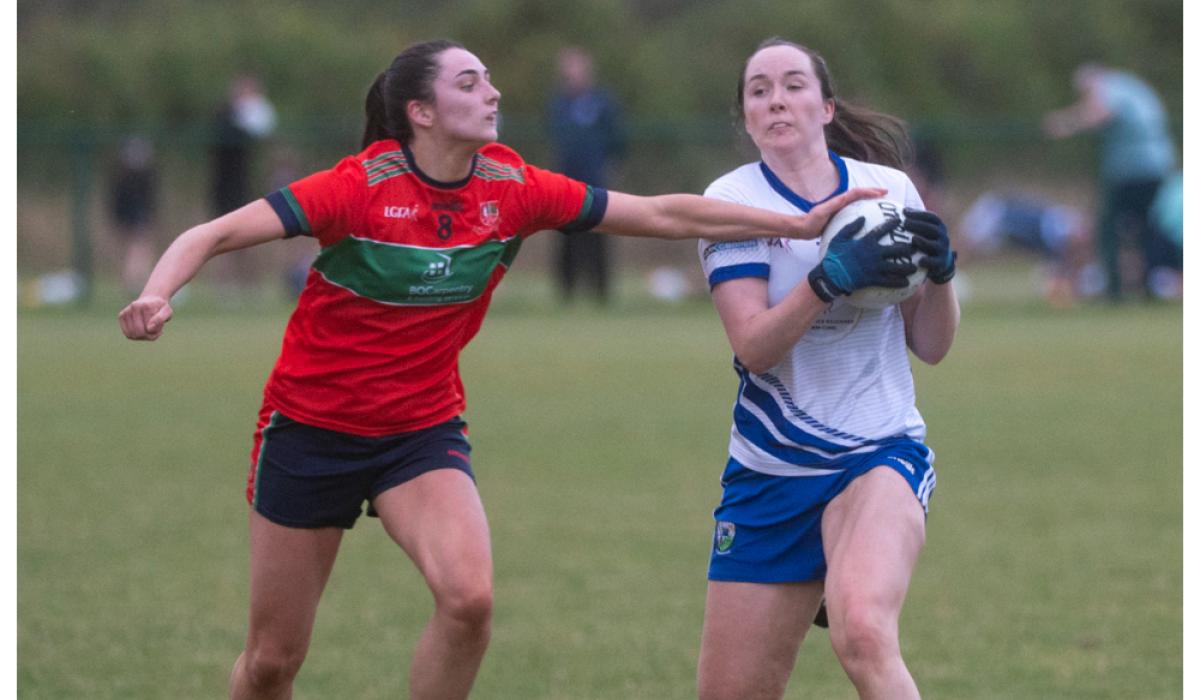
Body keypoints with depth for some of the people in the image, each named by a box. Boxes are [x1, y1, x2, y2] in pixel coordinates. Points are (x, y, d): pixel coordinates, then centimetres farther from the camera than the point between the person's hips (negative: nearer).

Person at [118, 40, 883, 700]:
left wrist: (800, 223, -4)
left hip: (424, 429, 3)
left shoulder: (513, 188, -7)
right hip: (311, 427, -3)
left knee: (469, 599, -23)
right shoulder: (362, 186, -19)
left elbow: (660, 214, -2)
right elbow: (215, 235, -22)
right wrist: (158, 294, -42)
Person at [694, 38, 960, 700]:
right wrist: (831, 278, -28)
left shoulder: (889, 190, 2)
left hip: (880, 455, -1)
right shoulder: (732, 199, -2)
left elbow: (930, 345, 5)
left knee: (862, 633, -33)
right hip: (767, 471, 1)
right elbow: (753, 345, -14)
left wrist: (939, 271, -13)